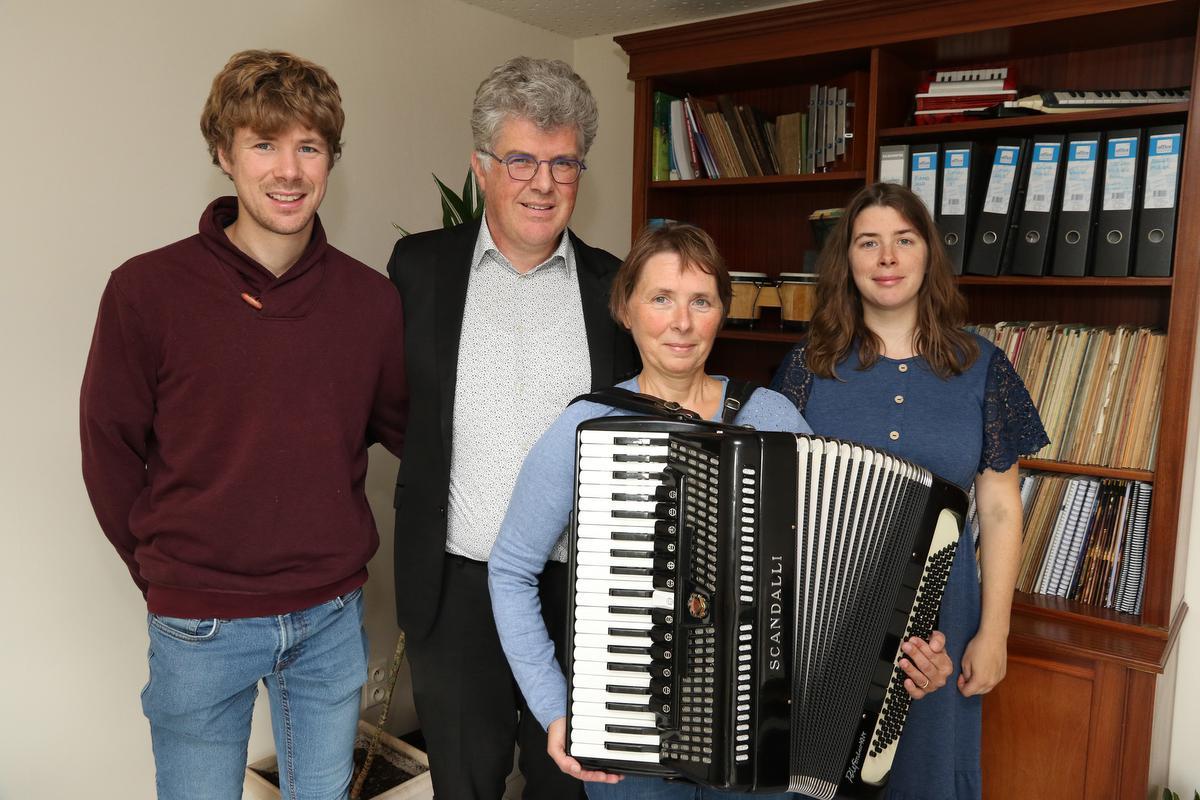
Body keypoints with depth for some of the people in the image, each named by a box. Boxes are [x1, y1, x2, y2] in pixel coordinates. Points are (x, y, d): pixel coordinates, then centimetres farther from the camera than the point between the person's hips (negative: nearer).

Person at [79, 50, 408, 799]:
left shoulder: (370, 297, -4)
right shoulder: (147, 289, -11)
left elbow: (400, 426, 6)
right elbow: (109, 450, -3)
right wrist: (167, 575, 0)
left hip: (334, 617, 3)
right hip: (201, 627, -2)